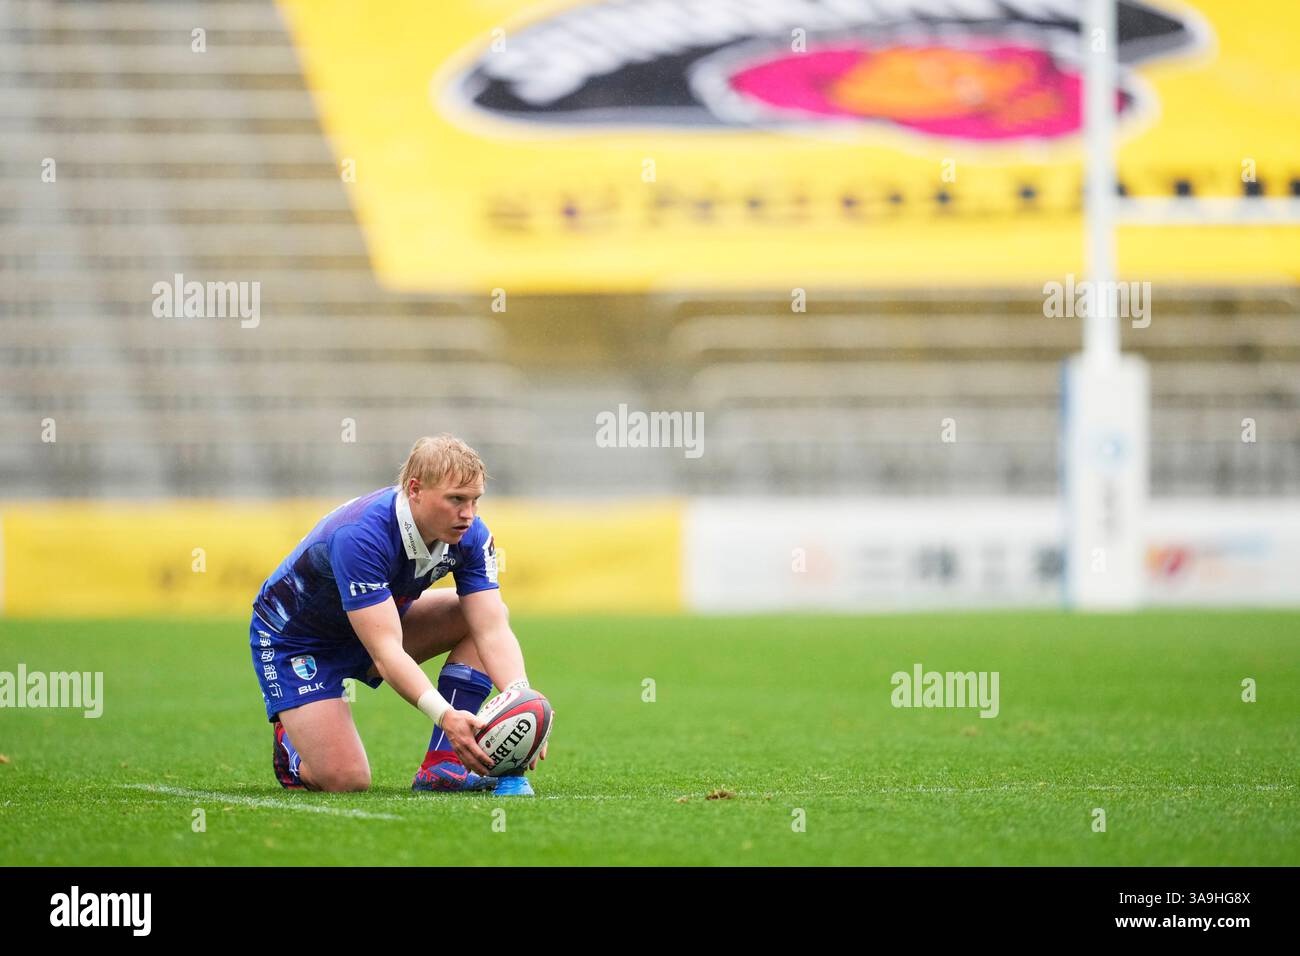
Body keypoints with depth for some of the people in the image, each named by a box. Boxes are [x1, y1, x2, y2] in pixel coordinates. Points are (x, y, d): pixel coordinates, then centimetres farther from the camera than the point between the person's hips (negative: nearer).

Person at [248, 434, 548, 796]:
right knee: (346, 779, -23)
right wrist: (446, 716, -55)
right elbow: (386, 652, -42)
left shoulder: (470, 534, -18)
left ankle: (442, 768, -12)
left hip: (375, 623, 7)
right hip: (293, 640, -7)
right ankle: (290, 744, 14)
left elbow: (492, 631, -22)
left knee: (491, 613, -11)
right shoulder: (360, 535, -38)